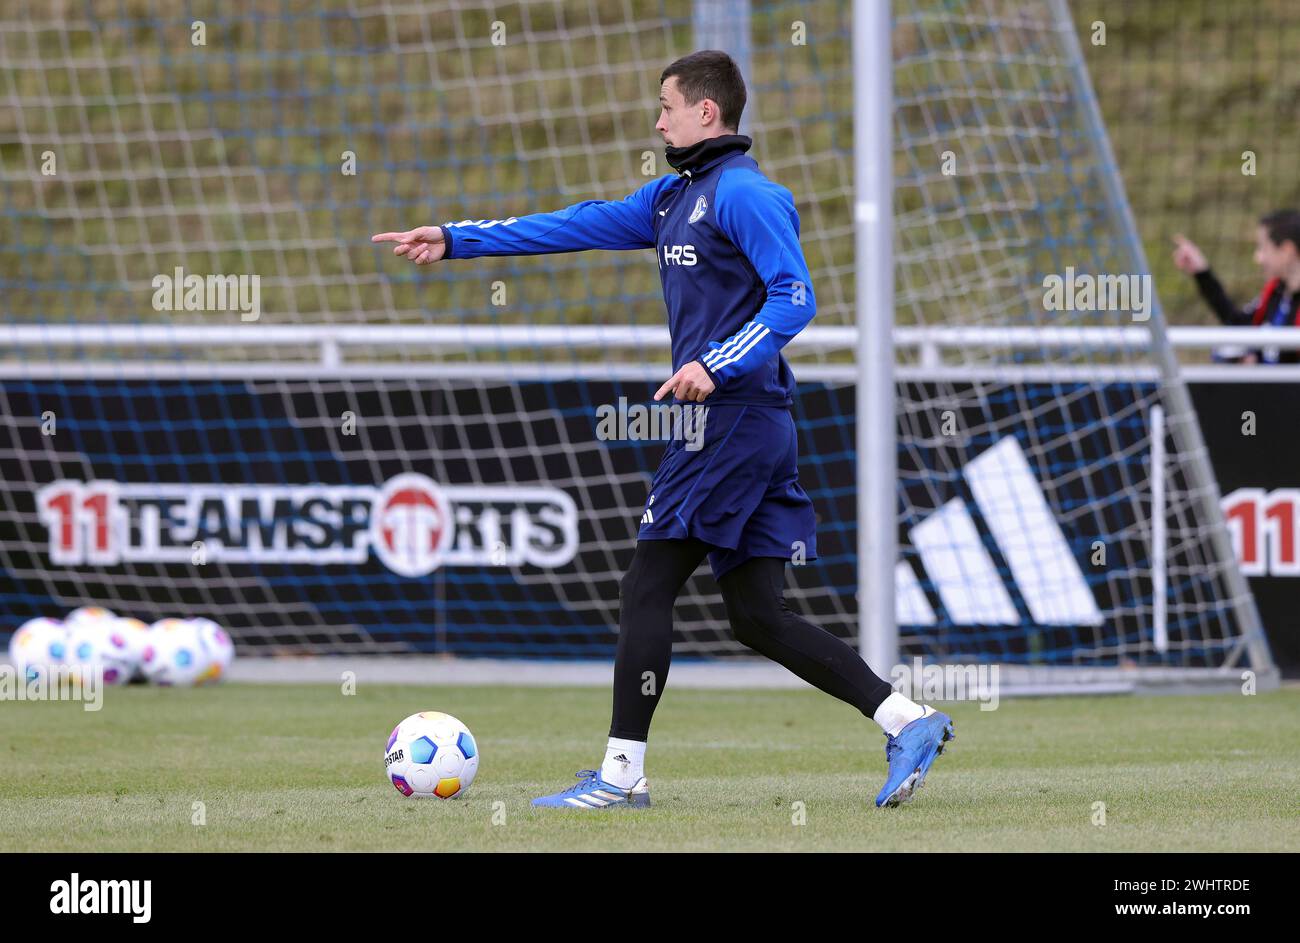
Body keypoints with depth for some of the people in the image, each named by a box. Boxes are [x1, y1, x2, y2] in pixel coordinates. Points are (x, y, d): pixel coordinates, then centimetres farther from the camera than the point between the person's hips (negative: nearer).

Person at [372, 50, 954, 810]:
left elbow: (795, 298, -18)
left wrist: (716, 364, -25)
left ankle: (623, 774, -2)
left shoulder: (744, 193, -10)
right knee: (760, 616, 5)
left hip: (735, 421, -9)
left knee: (648, 588, -5)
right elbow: (580, 226, 23)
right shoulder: (675, 196, 20)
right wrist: (458, 240, 23)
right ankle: (909, 722, 1)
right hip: (727, 426, 9)